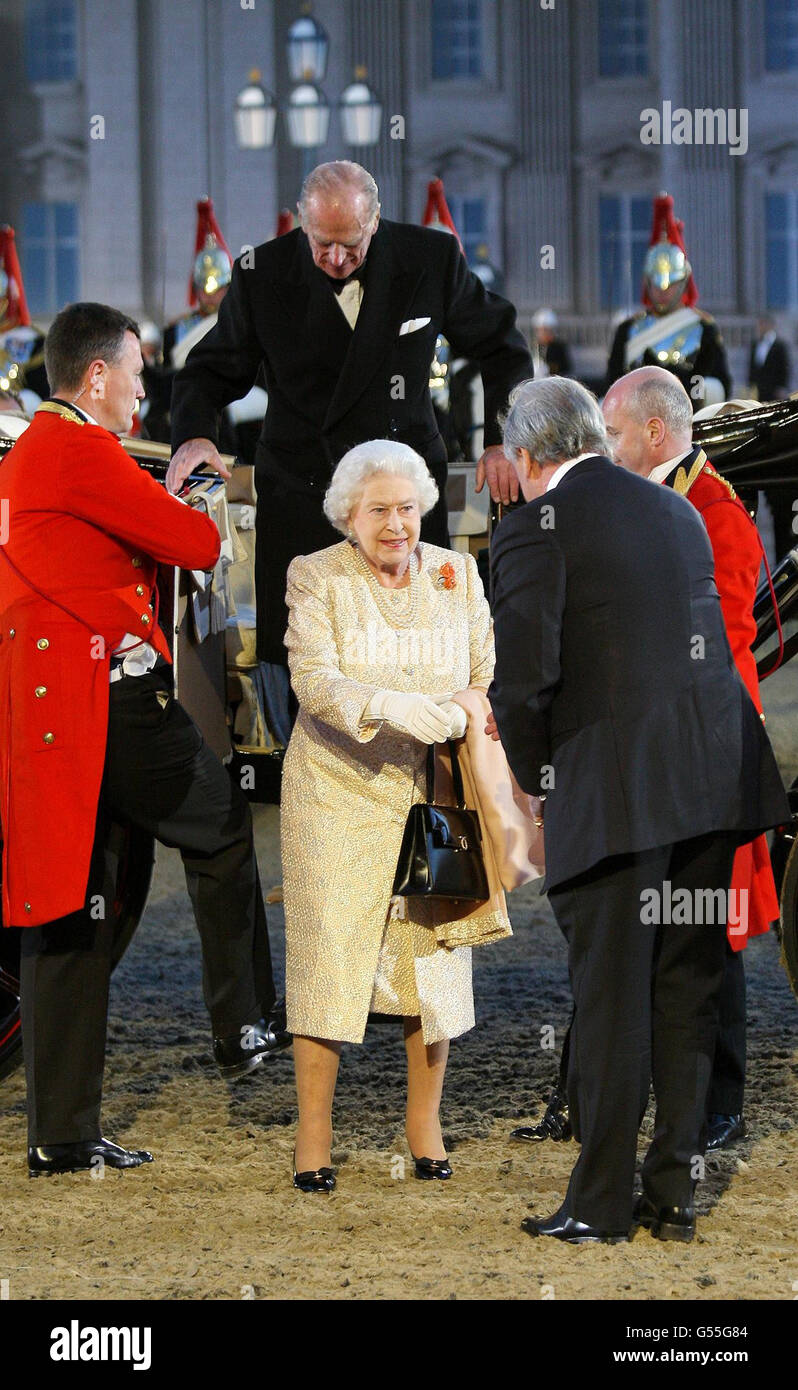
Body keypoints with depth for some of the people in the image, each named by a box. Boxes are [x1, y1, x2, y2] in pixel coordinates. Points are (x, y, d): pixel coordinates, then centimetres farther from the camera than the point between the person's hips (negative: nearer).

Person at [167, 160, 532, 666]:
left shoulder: (432, 259, -3)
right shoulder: (263, 274, -4)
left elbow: (502, 348, 11)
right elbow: (211, 371, 6)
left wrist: (501, 441, 1)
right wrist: (194, 434, -15)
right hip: (301, 487, 0)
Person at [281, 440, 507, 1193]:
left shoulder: (456, 575, 7)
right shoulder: (315, 578, -4)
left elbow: (483, 678, 11)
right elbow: (313, 679, -17)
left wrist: (464, 723, -11)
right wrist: (389, 706, -34)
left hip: (433, 792, 3)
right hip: (338, 791, -3)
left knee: (434, 953, 3)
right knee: (329, 948, -5)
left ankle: (424, 1122, 17)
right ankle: (313, 1133, 2)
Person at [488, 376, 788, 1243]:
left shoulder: (536, 528, -6)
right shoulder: (676, 511, 16)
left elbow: (523, 677, -14)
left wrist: (535, 773, 5)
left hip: (616, 792, -6)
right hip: (716, 780, 6)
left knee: (610, 1001, 0)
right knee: (687, 994, 11)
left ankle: (600, 1204, 5)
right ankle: (675, 1191, 14)